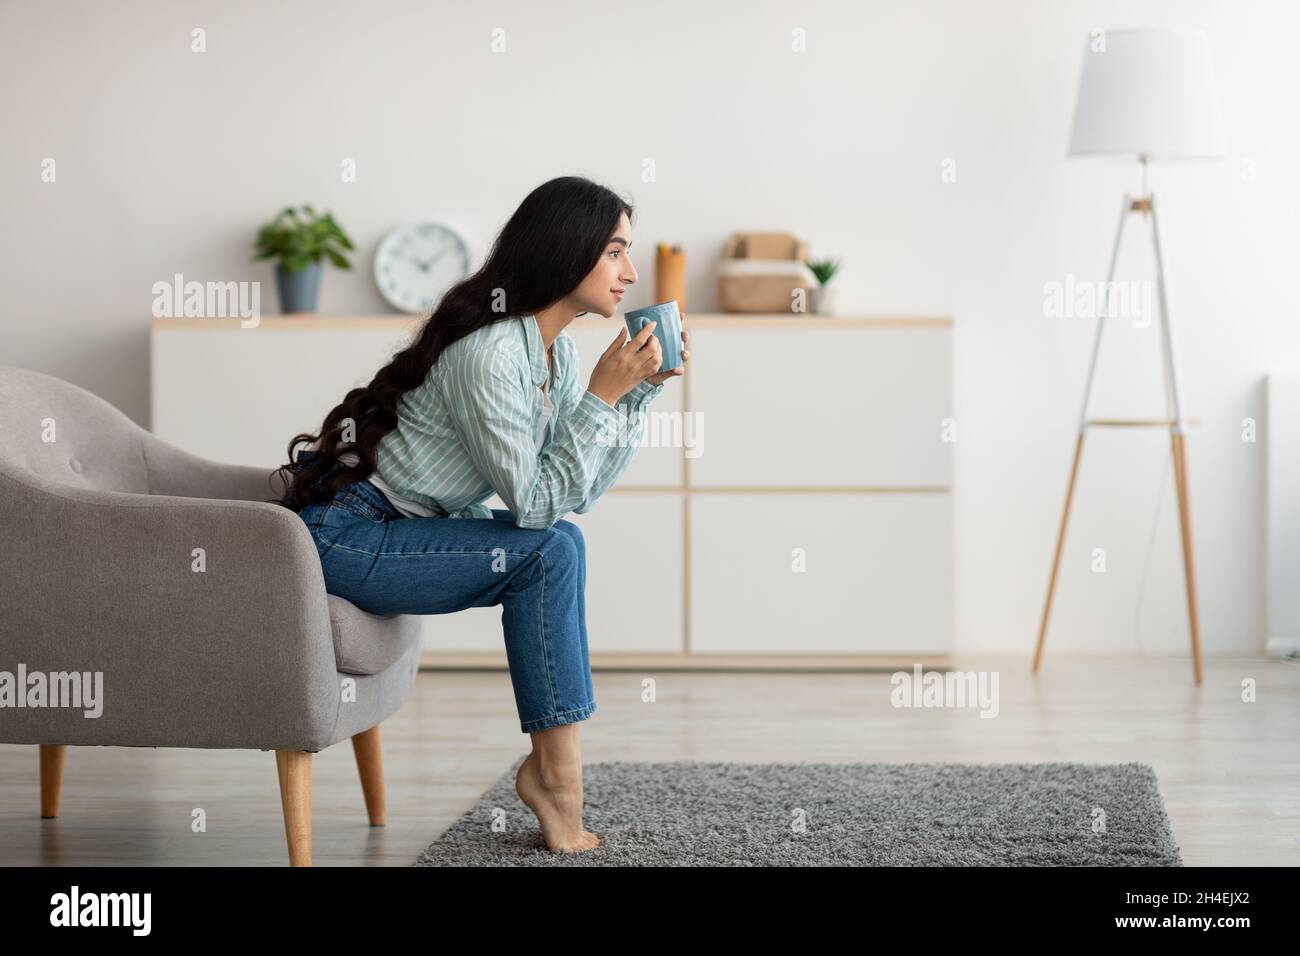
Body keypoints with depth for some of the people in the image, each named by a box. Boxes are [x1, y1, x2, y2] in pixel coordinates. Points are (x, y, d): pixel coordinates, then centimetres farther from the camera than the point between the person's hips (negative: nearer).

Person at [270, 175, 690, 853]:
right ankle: (555, 769, -10)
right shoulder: (488, 352, -24)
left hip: (402, 527, 9)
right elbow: (535, 502, -21)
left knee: (558, 549, -4)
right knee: (547, 552, -18)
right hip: (340, 535, -9)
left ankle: (552, 765, -2)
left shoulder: (558, 351, 5)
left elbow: (577, 493, 2)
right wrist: (602, 393, -22)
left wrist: (642, 388, -2)